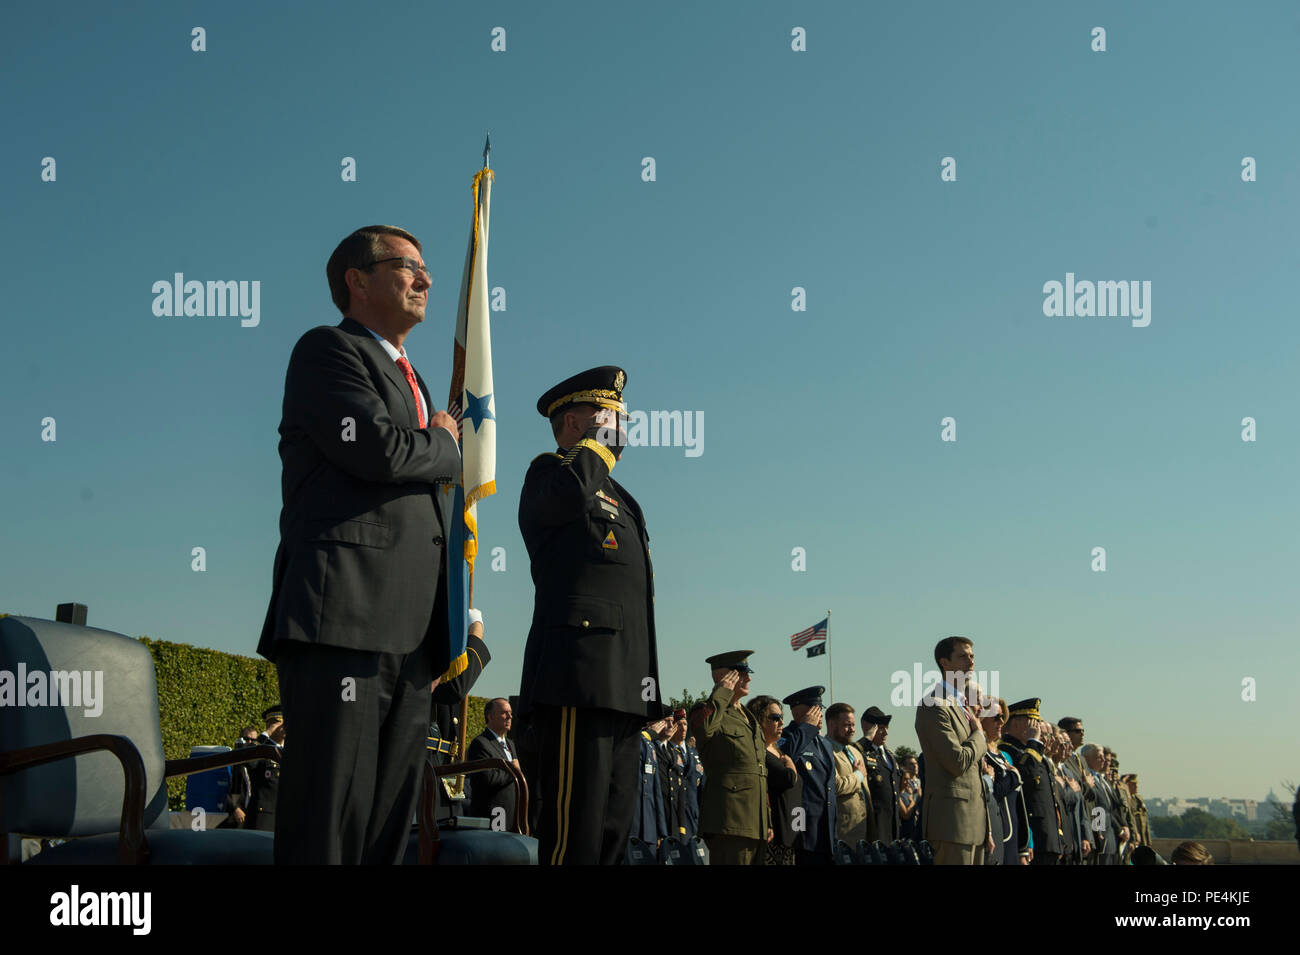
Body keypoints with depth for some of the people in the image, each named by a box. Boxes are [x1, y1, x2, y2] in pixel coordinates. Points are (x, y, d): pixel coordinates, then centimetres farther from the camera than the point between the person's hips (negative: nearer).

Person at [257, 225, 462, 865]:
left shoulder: (409, 383, 30)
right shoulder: (328, 350, 3)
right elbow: (379, 451, -15)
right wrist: (444, 443, 6)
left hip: (410, 635, 8)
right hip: (344, 617, -8)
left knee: (387, 824, 5)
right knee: (329, 826, -11)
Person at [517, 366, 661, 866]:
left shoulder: (618, 497, 29)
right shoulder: (548, 473, 3)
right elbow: (571, 492, -25)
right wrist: (596, 442, -5)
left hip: (623, 683, 9)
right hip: (579, 671, -9)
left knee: (615, 823, 8)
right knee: (576, 825, -14)